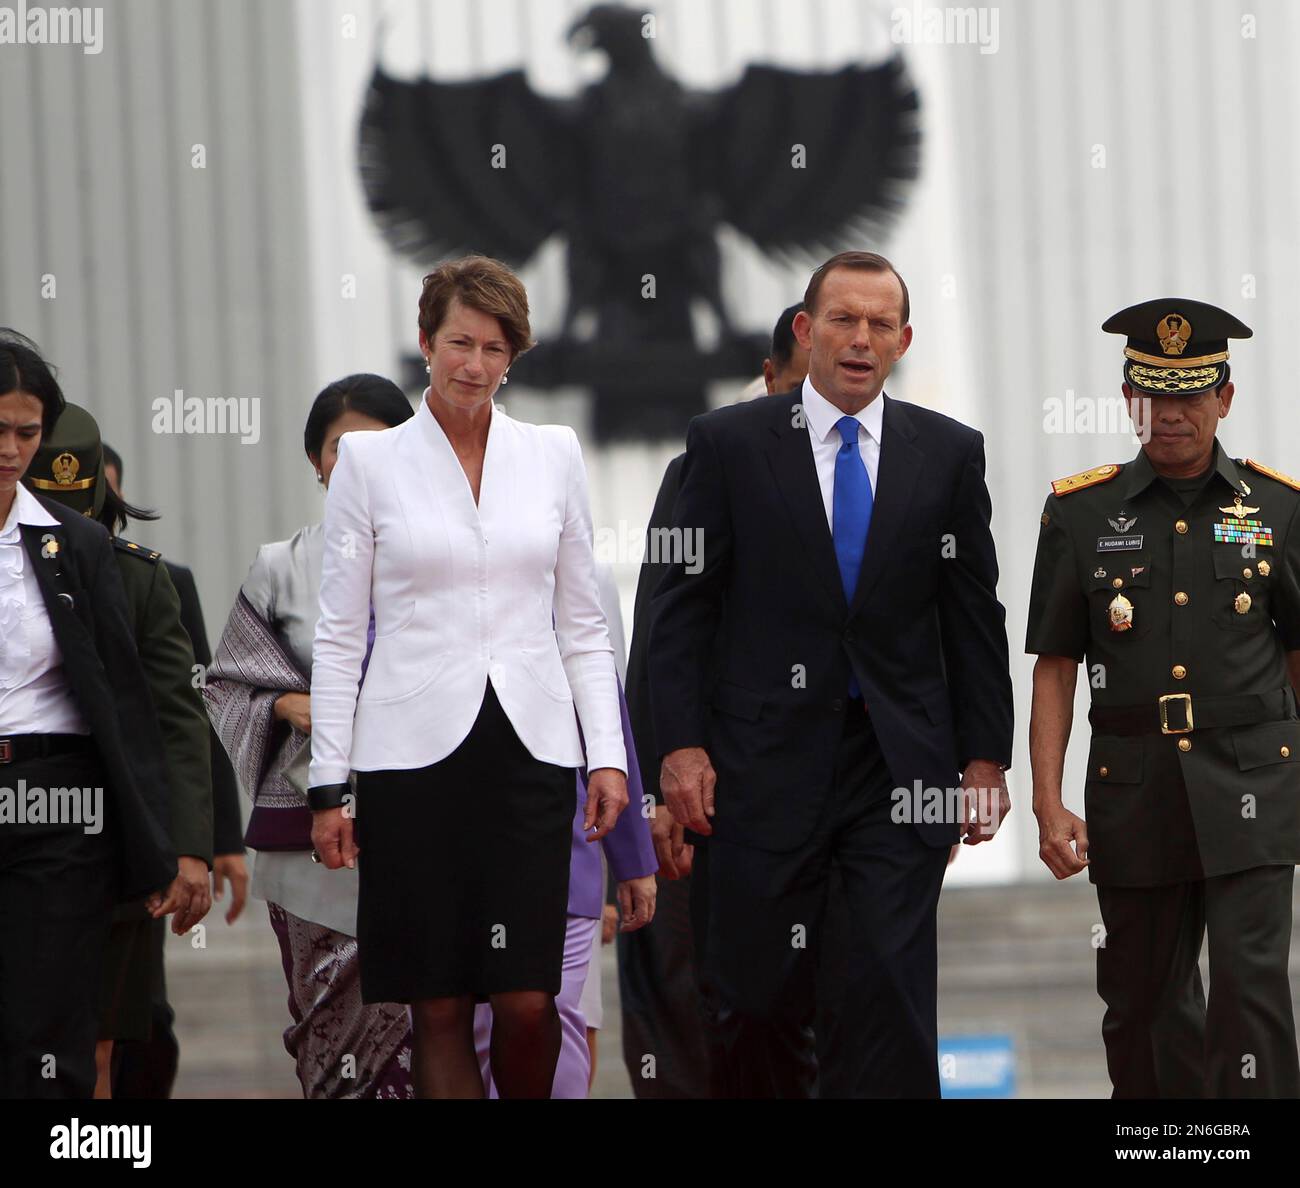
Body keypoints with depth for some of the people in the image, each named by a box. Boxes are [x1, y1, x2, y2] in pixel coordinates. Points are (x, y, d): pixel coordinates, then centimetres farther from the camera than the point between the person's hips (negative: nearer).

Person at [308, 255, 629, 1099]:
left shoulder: (553, 454, 10)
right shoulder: (370, 460, 4)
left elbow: (583, 624, 13)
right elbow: (339, 634, 4)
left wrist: (608, 754, 3)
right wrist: (329, 783, -1)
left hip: (529, 747, 1)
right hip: (415, 751, -1)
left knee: (528, 999, -7)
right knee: (439, 1007, -1)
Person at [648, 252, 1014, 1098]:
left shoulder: (950, 452, 7)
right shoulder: (730, 443, 2)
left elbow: (975, 615, 9)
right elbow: (684, 607, 1)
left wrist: (986, 758, 4)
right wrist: (682, 746, -7)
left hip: (901, 767, 1)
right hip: (767, 765, -1)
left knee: (893, 991, -7)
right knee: (763, 1002, 4)